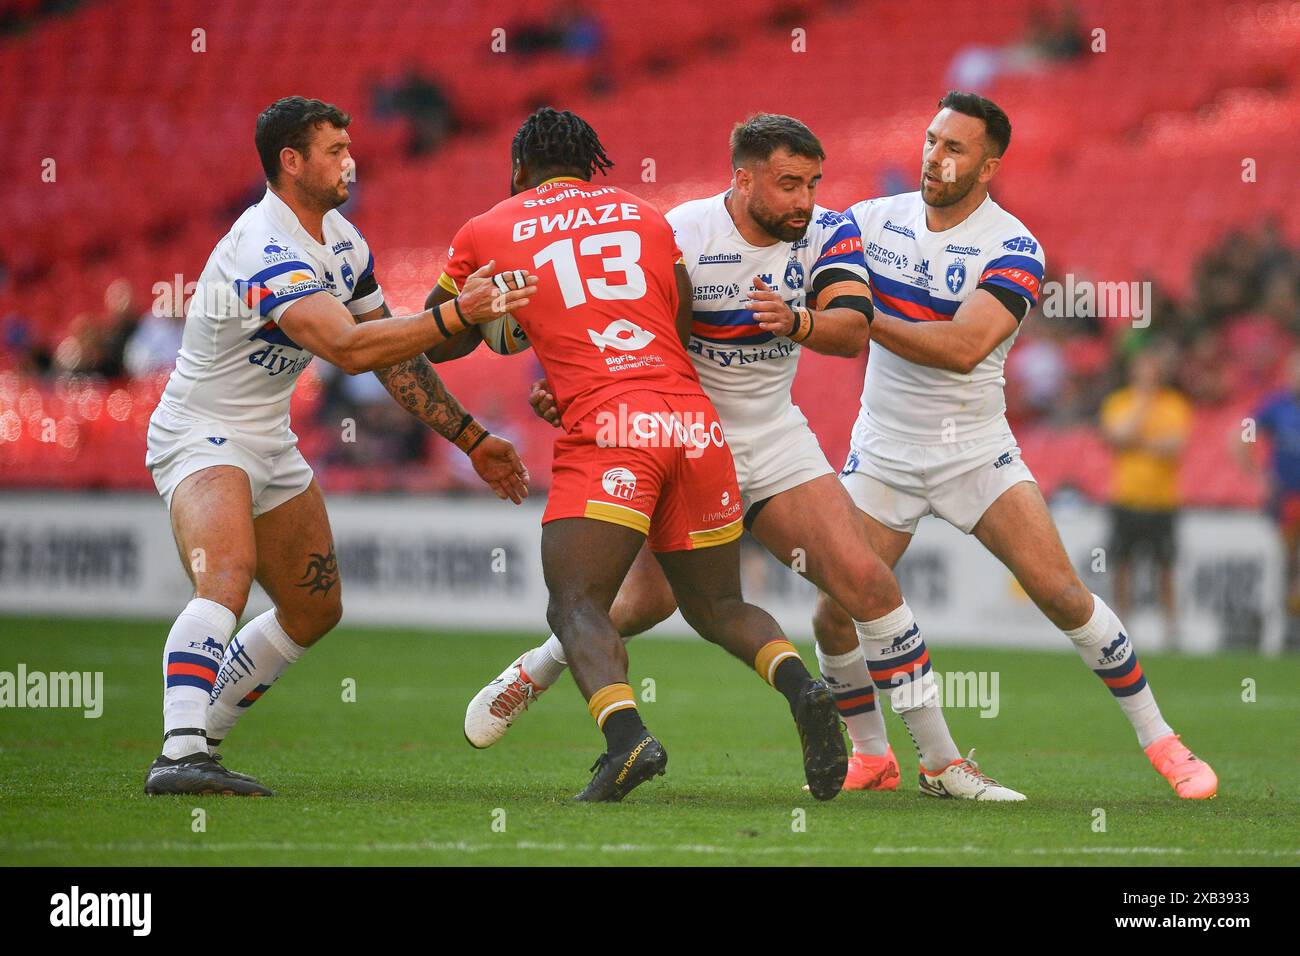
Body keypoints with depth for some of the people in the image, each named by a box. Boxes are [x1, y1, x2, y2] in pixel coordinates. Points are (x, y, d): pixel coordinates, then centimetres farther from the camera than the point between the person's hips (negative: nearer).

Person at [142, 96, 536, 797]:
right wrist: (456, 314, -42)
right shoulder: (265, 252, -27)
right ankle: (179, 754, -42)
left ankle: (198, 739, 22)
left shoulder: (341, 240, 5)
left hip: (269, 442, 10)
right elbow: (349, 349, -38)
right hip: (201, 437, -10)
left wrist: (472, 440, 12)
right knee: (227, 579, -33)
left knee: (316, 610, 14)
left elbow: (393, 357, 13)